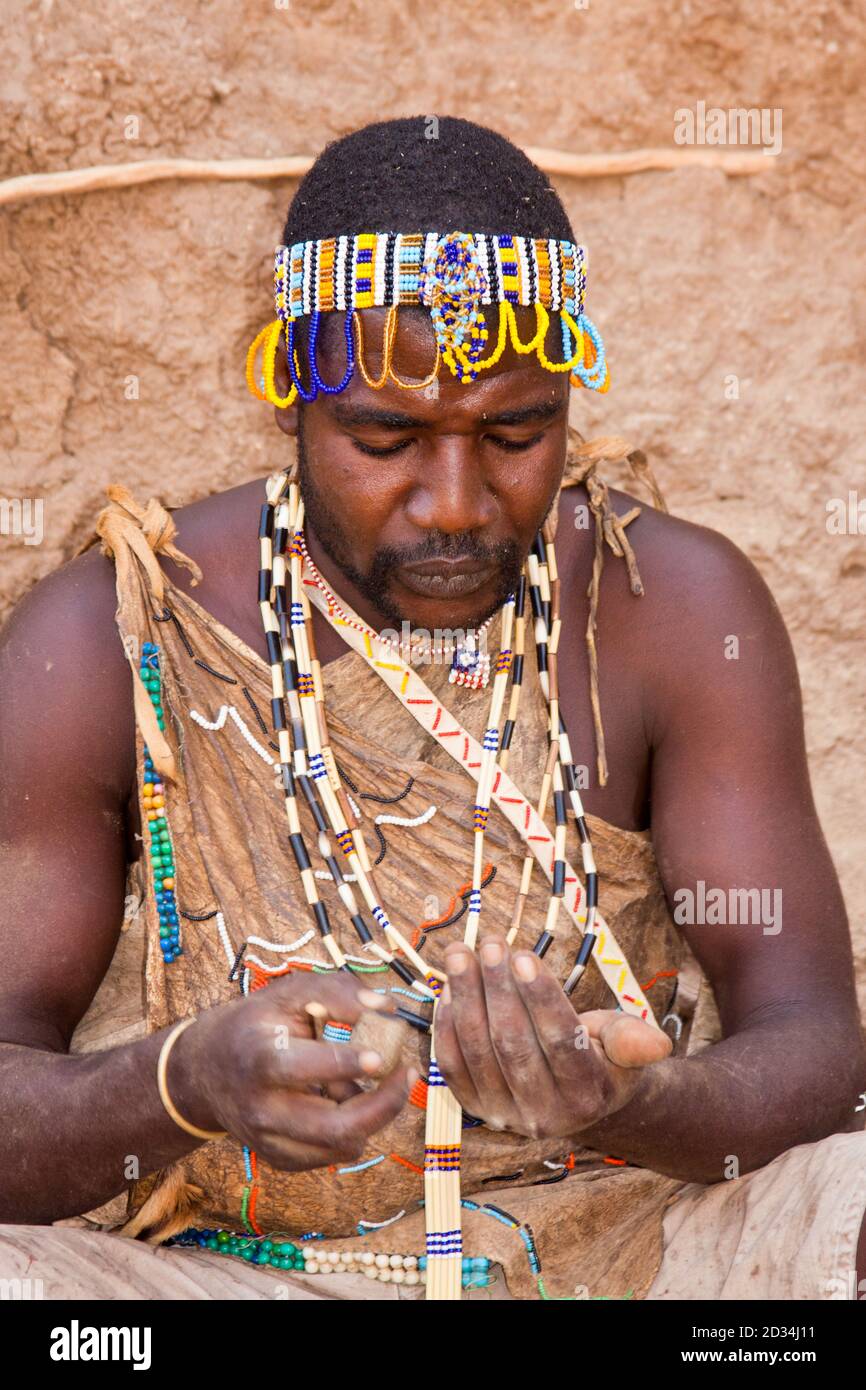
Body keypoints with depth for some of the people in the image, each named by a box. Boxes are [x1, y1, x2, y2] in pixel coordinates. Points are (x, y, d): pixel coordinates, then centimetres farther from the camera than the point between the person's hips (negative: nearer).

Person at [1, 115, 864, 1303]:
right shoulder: (97, 648, -8)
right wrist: (187, 1083, -31)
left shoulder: (681, 613, -5)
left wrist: (628, 1103, -31)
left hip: (621, 1238, 1)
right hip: (220, 1264, -1)